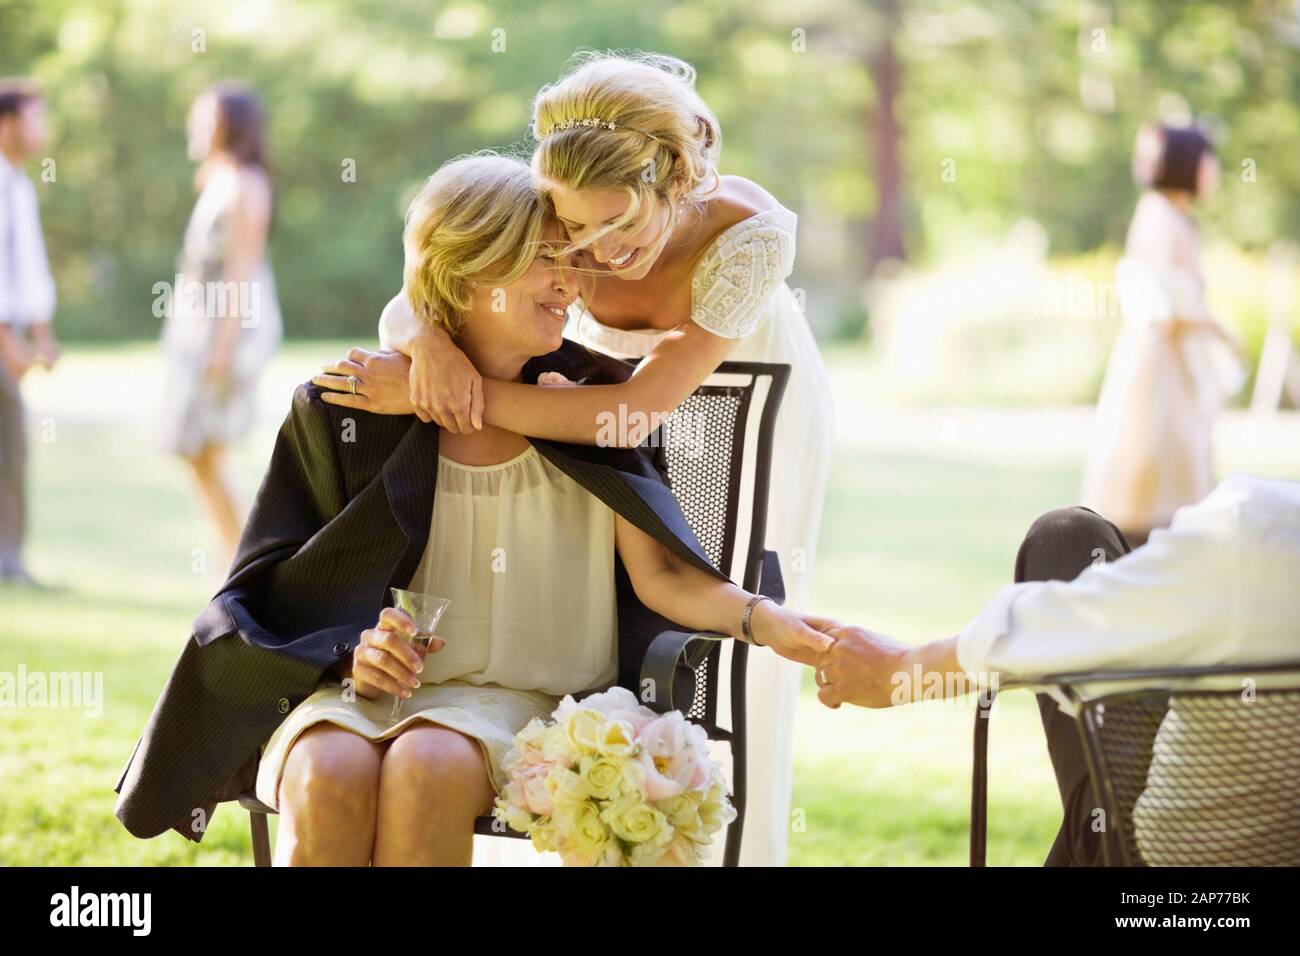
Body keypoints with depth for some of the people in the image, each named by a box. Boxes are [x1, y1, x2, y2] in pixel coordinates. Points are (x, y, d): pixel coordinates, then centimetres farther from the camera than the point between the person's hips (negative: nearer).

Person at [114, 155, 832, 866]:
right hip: (354, 686, 1)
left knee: (427, 768, -35)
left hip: (511, 696, 0)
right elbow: (286, 596, 9)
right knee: (330, 776, -34)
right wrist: (353, 651, -12)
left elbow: (661, 576, -3)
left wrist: (763, 618, -21)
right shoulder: (348, 411, 4)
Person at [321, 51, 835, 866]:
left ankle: (747, 849, 18)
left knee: (742, 669, 3)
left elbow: (635, 411, -45)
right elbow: (405, 306, -27)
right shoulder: (568, 226, -31)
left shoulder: (749, 234, -39)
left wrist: (473, 395, -50)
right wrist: (430, 343, -50)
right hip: (620, 396, 2)